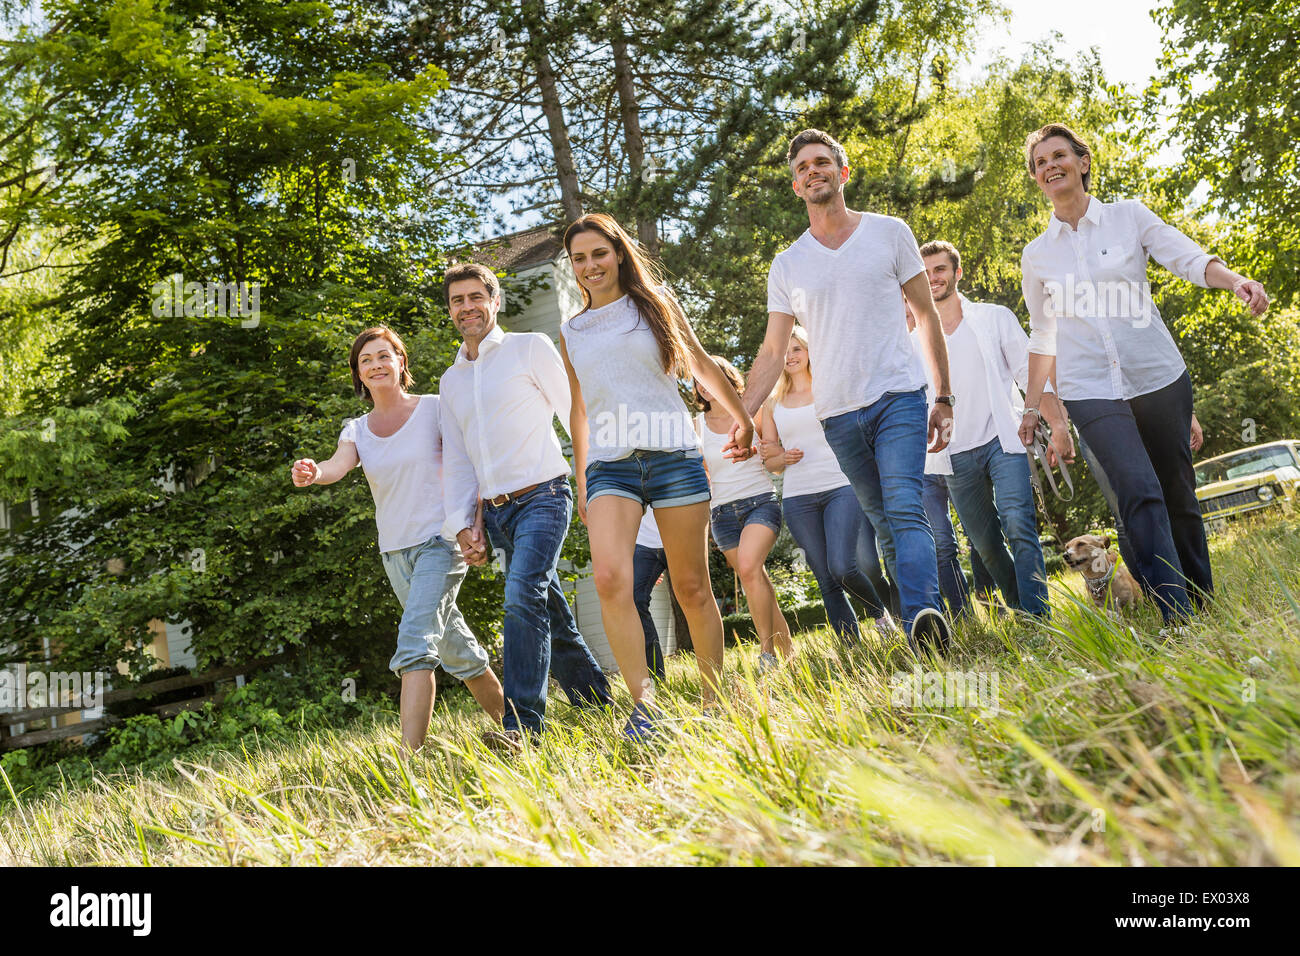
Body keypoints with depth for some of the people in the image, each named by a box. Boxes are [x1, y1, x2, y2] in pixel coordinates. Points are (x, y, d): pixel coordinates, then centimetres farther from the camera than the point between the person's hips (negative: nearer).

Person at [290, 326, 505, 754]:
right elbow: (338, 465, -13)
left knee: (415, 643, -20)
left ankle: (408, 755, -24)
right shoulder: (357, 429, 7)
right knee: (454, 649, 15)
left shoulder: (435, 409, -3)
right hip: (395, 552, 6)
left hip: (439, 541, -5)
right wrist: (312, 473, -36)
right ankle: (507, 723, 32)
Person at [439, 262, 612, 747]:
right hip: (495, 512, 6)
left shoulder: (530, 348, 1)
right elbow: (456, 460, 17)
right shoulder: (451, 380, 18)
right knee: (553, 618, 10)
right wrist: (462, 524, 8)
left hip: (542, 497, -6)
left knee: (523, 599, -22)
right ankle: (601, 705, 22)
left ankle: (523, 723, -24)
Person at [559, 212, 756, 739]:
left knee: (691, 587, 2)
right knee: (609, 577, -23)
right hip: (610, 464, 1)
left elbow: (702, 365, 19)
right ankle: (643, 701, -20)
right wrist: (581, 484, 23)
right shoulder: (572, 332, 16)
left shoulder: (655, 304, 9)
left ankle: (716, 699, 16)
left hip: (673, 457, -1)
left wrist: (742, 417, 23)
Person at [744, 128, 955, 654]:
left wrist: (945, 397, 6)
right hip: (838, 414, 3)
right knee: (885, 527, 7)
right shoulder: (787, 266, 10)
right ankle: (922, 624, 12)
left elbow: (926, 315, 10)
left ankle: (922, 617, -32)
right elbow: (772, 353, 9)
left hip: (898, 398, -3)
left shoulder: (889, 232, 5)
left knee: (904, 510, -20)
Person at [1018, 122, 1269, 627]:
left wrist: (1236, 279, -26)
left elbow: (1189, 258, -6)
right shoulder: (1036, 256, 10)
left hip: (1159, 377, 0)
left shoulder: (1129, 217, 6)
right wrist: (1032, 407, 18)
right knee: (1139, 491, -20)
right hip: (1091, 391, 0)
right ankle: (1177, 617, -20)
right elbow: (1042, 337, 18)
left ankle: (1207, 606, 23)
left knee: (1179, 497, 5)